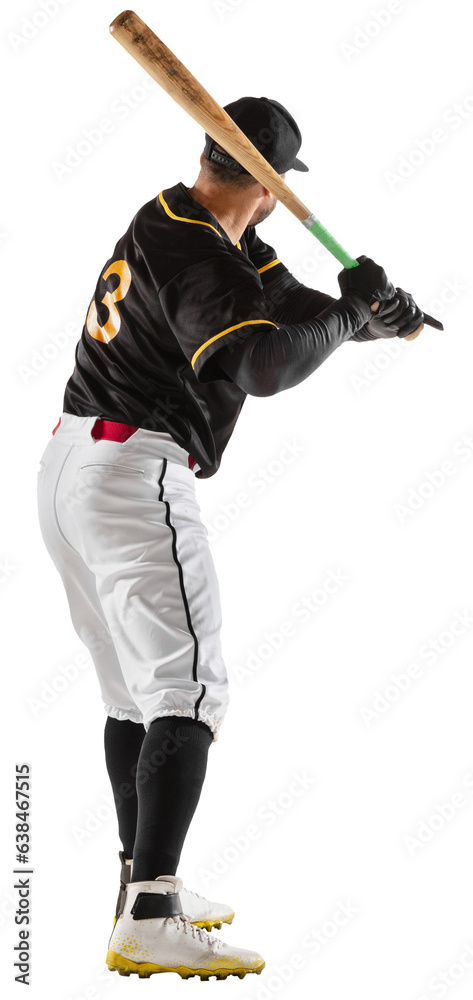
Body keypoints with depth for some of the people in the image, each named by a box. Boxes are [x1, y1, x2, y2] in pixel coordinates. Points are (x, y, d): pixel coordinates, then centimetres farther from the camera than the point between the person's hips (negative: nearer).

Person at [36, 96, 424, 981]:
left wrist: (367, 310, 1)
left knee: (133, 691, 17)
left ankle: (143, 884, 27)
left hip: (69, 467, 10)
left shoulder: (179, 223, 13)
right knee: (186, 693, -15)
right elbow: (265, 365, -30)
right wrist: (351, 312, -13)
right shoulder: (194, 254, -16)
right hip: (134, 477, -10)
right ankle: (147, 924, -22)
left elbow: (285, 302, 19)